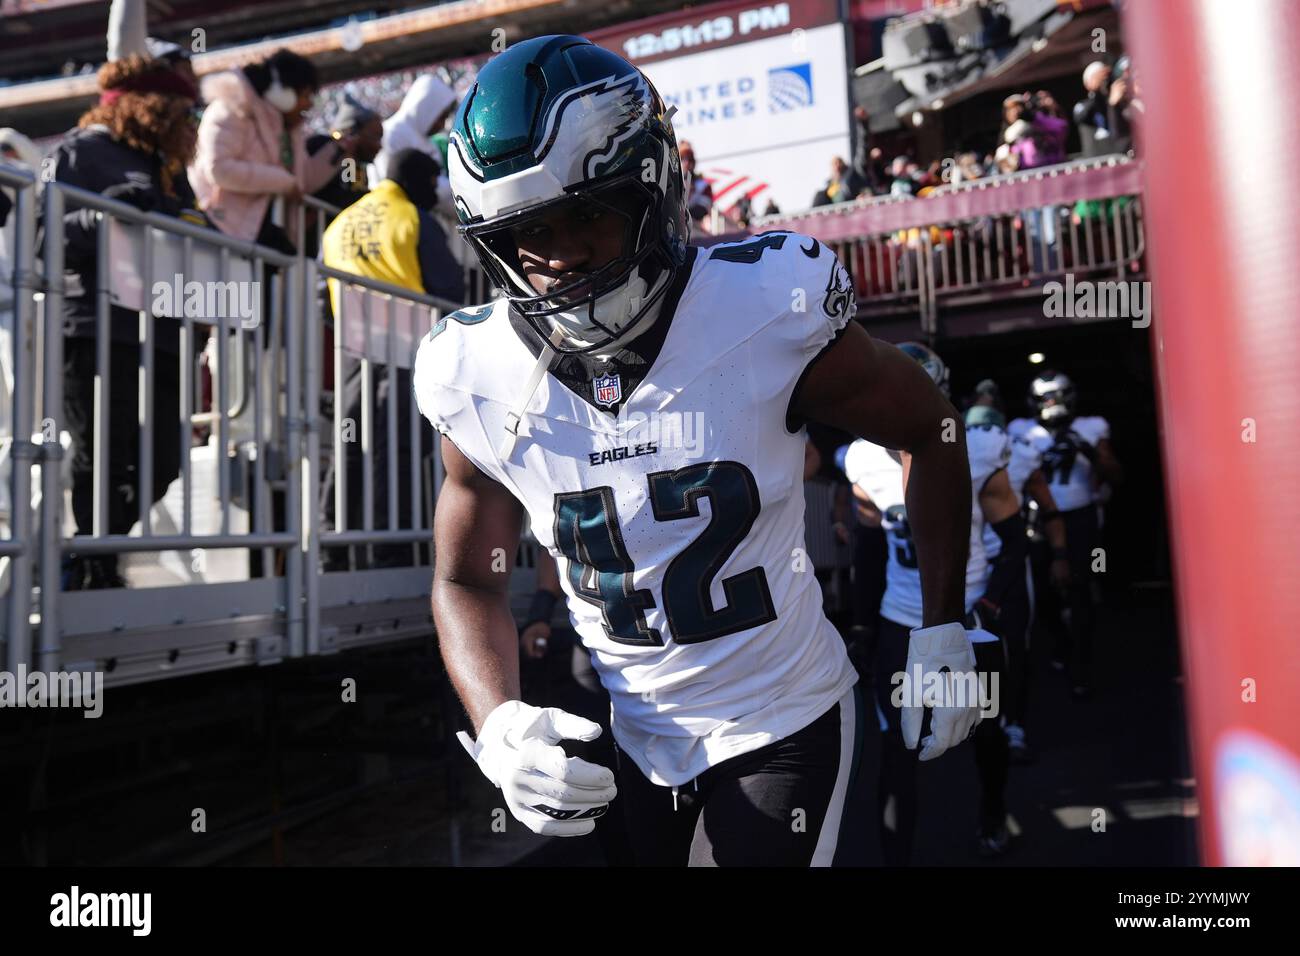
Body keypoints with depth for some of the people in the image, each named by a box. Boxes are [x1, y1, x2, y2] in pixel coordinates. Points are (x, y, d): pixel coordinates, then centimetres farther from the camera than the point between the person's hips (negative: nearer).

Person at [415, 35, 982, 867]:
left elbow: (929, 430, -5)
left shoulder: (767, 313, -21)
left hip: (781, 729, -3)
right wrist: (497, 723, -17)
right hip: (629, 742, 4)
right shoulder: (478, 383, -13)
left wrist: (943, 626, -3)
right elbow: (469, 580, 1)